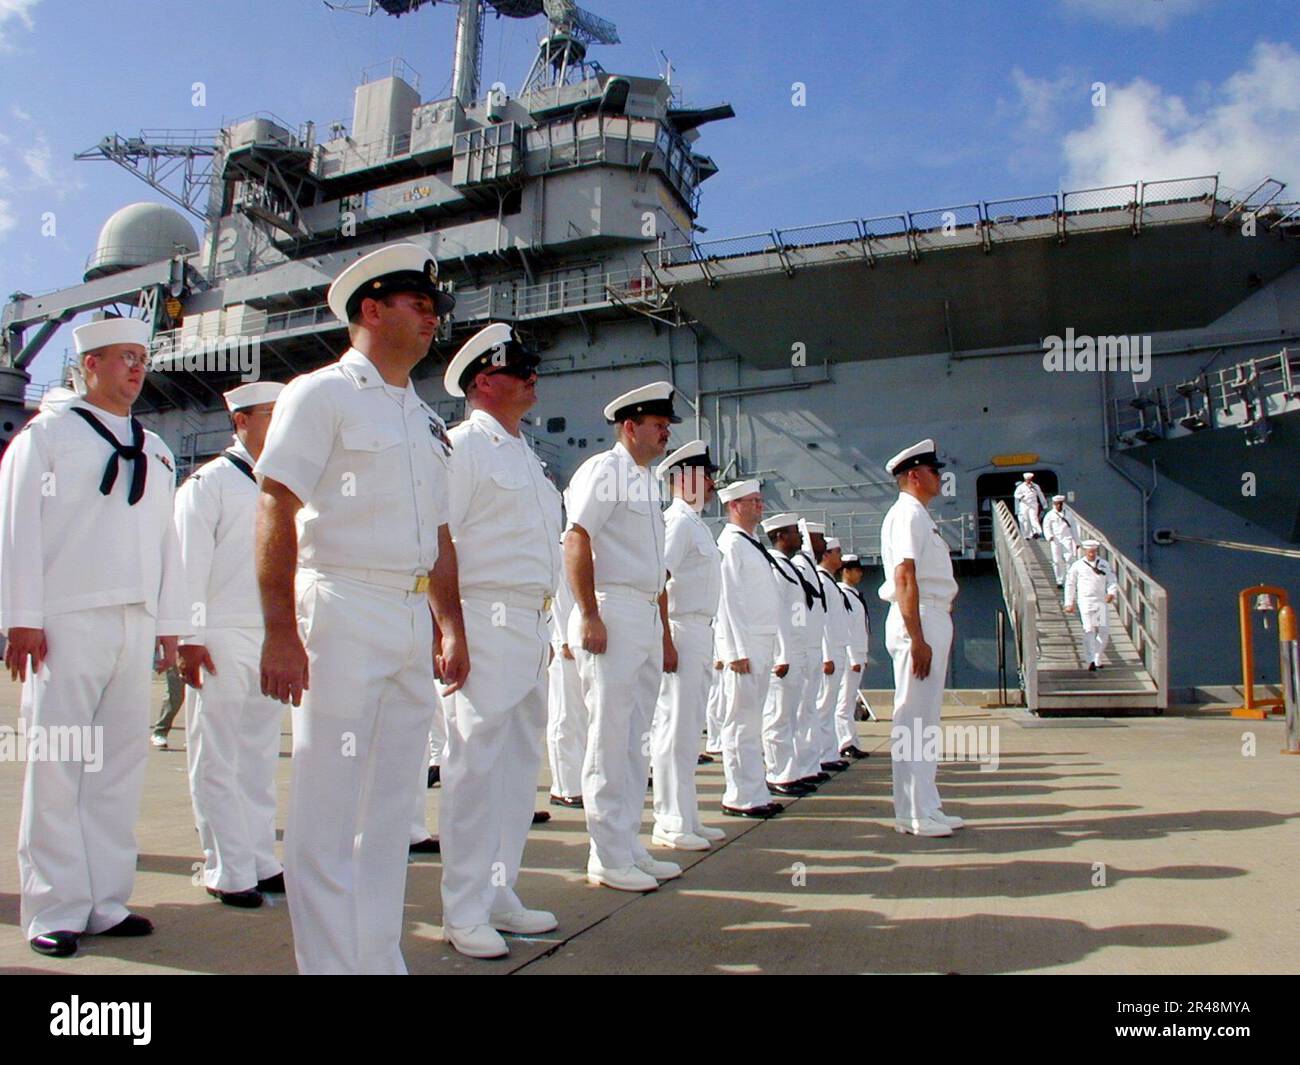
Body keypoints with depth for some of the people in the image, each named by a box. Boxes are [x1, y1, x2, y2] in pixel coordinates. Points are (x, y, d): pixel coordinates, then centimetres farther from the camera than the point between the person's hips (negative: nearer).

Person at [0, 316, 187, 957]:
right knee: (56, 765, -3)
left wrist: (169, 623, 13)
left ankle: (107, 902, 15)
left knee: (122, 764, 6)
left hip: (134, 625, 5)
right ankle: (54, 911, 7)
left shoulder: (154, 451, 21)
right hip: (66, 622, -5)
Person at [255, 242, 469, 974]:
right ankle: (331, 965, 10)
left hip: (413, 624, 7)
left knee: (392, 810, 12)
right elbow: (276, 512, -10)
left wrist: (452, 627, 15)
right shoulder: (322, 395, -2)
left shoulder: (427, 419, 20)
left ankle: (381, 960, 24)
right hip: (342, 611, -7)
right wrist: (281, 632, -17)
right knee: (328, 814, -2)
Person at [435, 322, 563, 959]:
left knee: (519, 763, 12)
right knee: (475, 766, -4)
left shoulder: (524, 453, 22)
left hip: (532, 626, 9)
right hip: (485, 623, -9)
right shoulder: (465, 445, -4)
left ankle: (497, 893, 24)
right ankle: (463, 913, 7)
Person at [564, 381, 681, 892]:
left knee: (636, 740, 12)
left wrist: (665, 633, 22)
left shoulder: (648, 483, 22)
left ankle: (629, 847, 21)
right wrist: (589, 615, -22)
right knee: (609, 739, -5)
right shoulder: (602, 470, -4)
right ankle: (607, 858, 3)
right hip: (612, 614, -9)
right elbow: (576, 541, -15)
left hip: (648, 620, 9)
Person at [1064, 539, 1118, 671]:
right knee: (1089, 629, -14)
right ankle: (1091, 661, -19)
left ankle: (1097, 660, 18)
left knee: (1104, 630, 1)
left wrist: (1112, 593, -14)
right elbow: (1070, 584, 10)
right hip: (1085, 600, -3)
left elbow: (1112, 581, 7)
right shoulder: (1077, 565, 5)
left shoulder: (1104, 565, 11)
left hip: (1101, 601, 3)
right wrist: (1069, 603, 9)